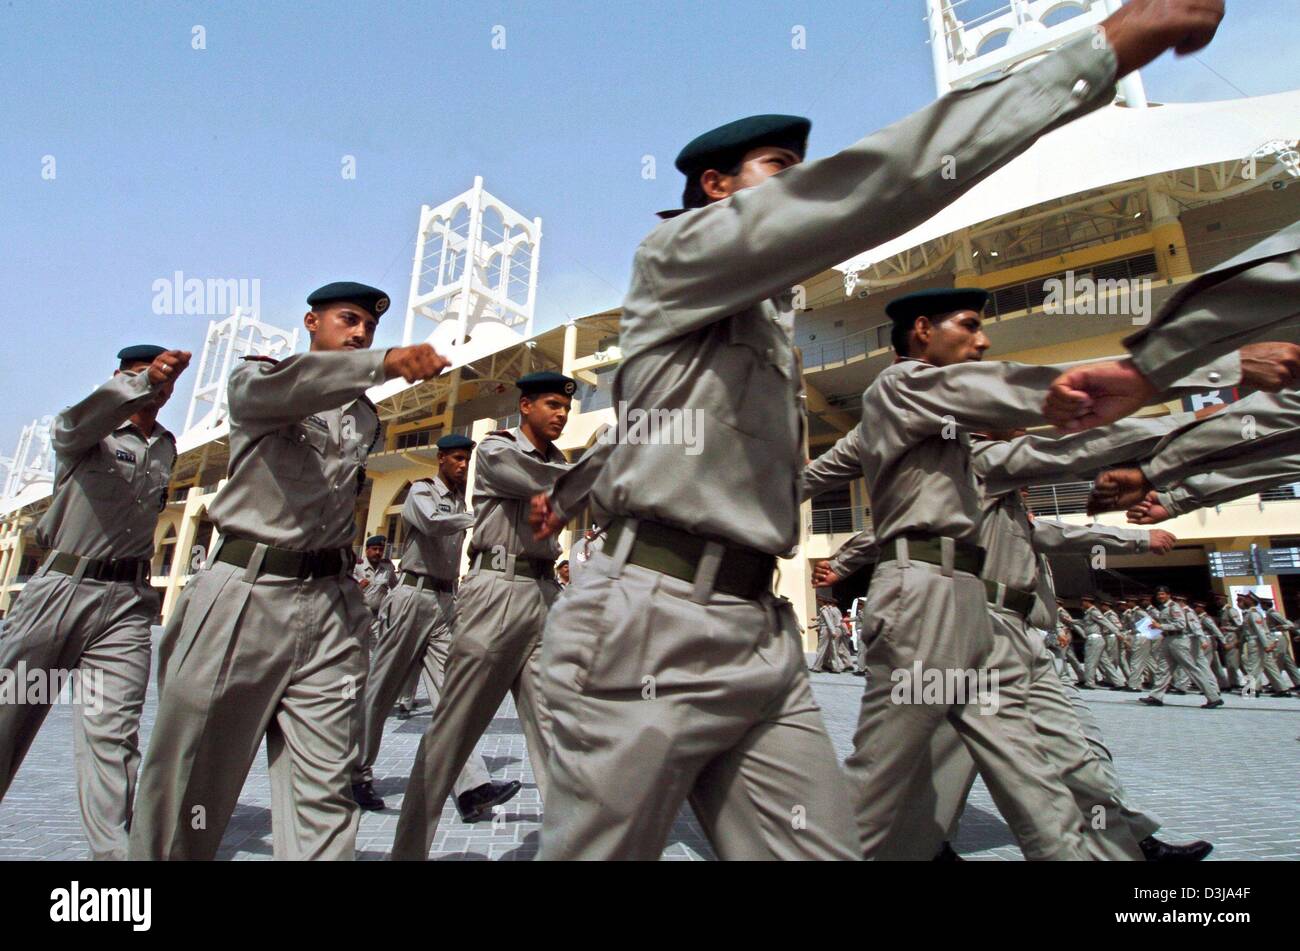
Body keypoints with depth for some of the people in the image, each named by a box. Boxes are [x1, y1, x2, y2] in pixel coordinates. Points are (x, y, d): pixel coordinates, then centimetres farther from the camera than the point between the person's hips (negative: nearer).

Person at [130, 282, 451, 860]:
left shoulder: (368, 419, 20)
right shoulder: (256, 376, 6)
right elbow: (276, 387, -19)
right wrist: (384, 363, -34)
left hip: (332, 606, 3)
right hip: (246, 593, -3)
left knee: (324, 789, -1)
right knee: (190, 775, 4)